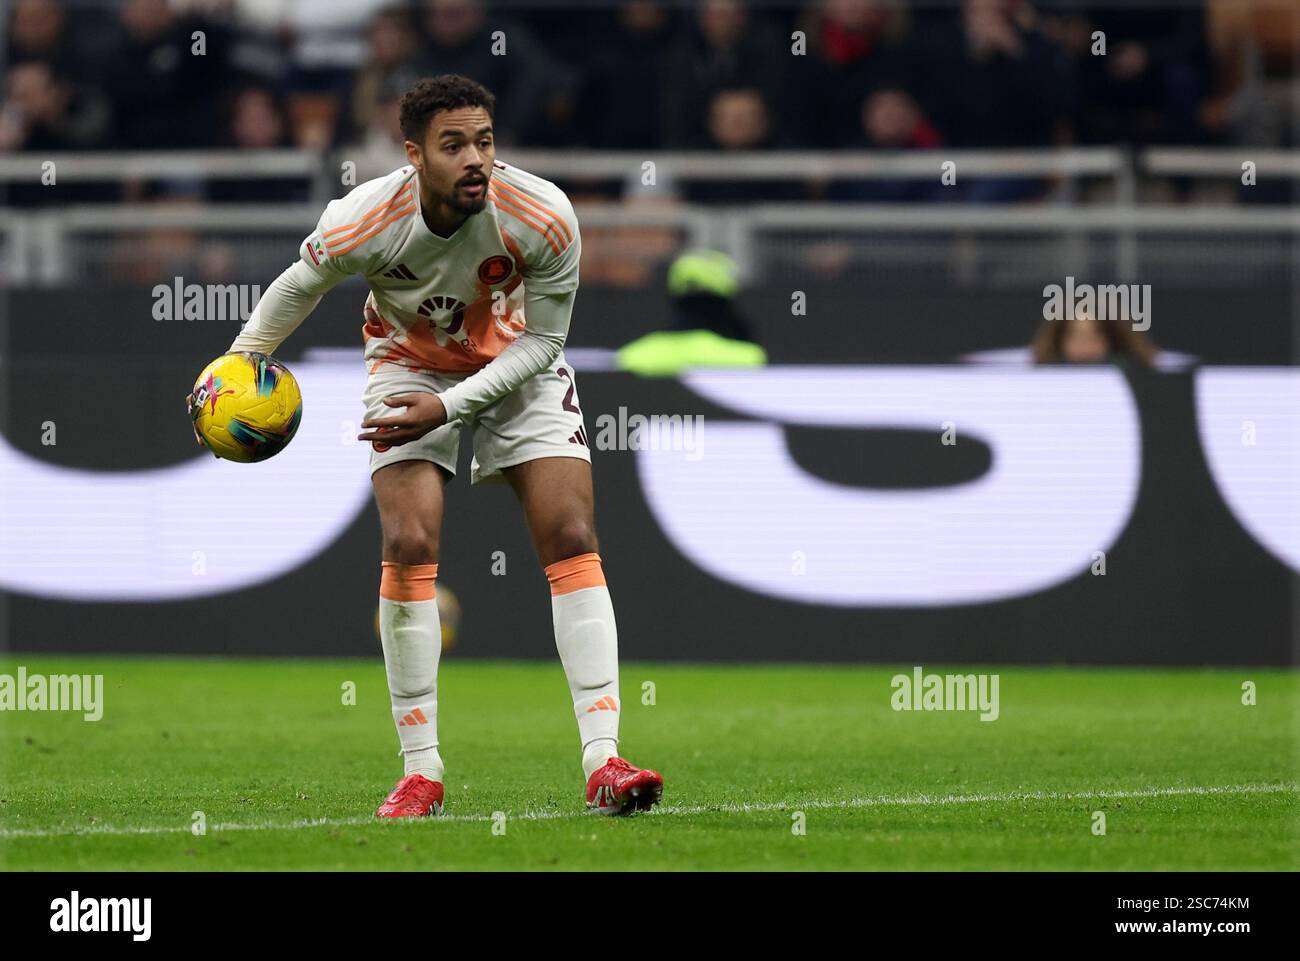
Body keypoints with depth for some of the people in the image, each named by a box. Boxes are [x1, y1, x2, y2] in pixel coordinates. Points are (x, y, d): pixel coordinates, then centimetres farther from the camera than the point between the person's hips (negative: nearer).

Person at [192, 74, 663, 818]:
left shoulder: (544, 218, -30)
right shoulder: (363, 224, -29)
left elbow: (542, 341, -17)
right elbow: (301, 288, -6)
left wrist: (448, 406, -27)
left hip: (518, 362, 0)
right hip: (410, 361, 0)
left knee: (573, 539, -14)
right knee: (410, 546, -17)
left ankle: (603, 760, -17)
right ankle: (421, 771, -8)